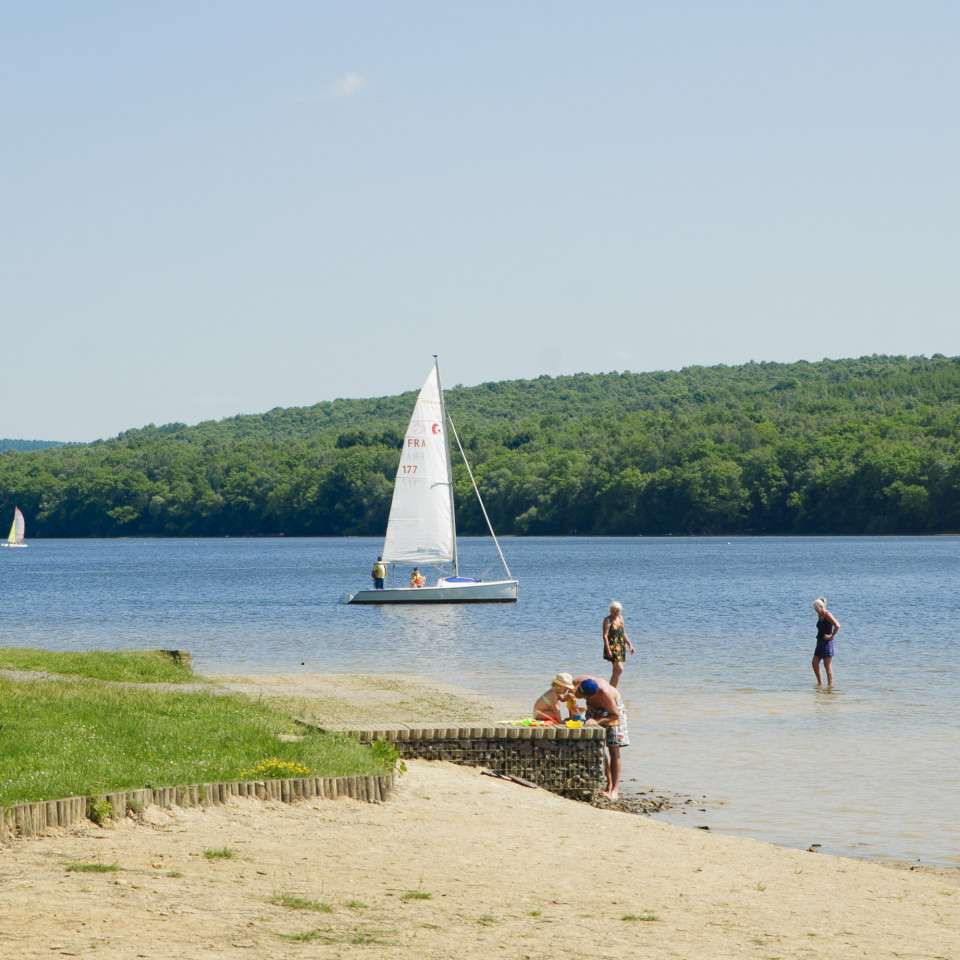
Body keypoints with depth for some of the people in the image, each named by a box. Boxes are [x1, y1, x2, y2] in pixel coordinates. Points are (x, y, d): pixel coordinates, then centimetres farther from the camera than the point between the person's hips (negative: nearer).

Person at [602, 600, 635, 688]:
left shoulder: (620, 618, 13)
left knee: (616, 670, 9)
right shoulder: (608, 620, -8)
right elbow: (605, 636, -13)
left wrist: (630, 645, 19)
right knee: (620, 669, -17)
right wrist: (608, 650, -20)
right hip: (612, 647, -8)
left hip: (621, 647, 8)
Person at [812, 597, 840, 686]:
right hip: (820, 642, 9)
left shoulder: (828, 615, -14)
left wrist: (831, 636, -18)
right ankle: (820, 683, 18)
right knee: (815, 663, 9)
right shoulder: (819, 615, 12)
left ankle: (830, 685, -2)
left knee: (827, 665, -6)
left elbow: (837, 626, -26)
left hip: (827, 642, -9)